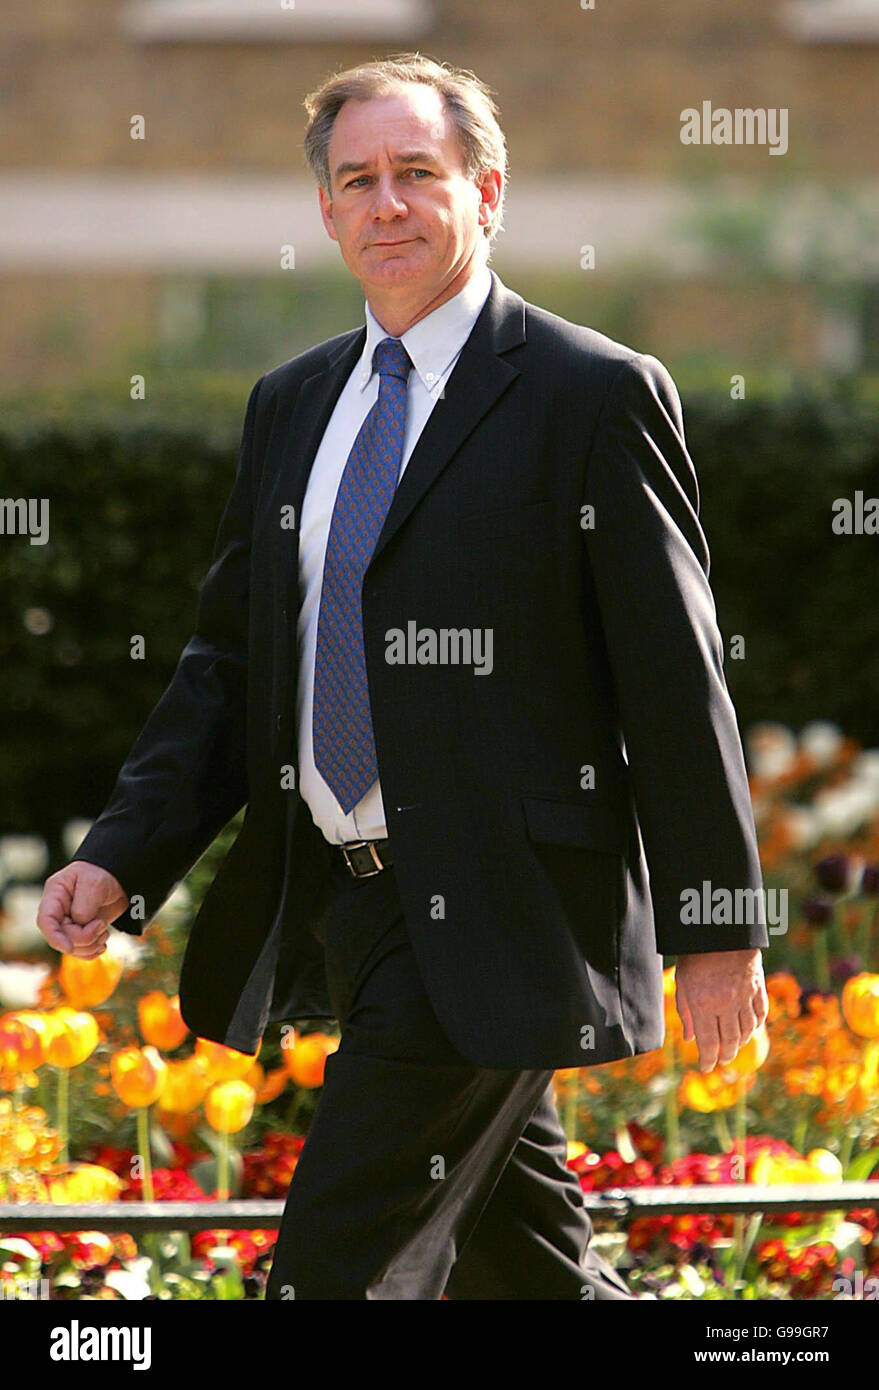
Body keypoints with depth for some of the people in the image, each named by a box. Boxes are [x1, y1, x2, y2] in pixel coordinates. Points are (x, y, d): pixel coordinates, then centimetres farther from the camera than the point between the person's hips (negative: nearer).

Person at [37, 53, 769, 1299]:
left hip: (499, 912, -7)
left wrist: (716, 927, -8)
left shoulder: (594, 397, -8)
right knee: (515, 1267, 15)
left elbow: (676, 673, -8)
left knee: (338, 1267, -12)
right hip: (348, 908, 7)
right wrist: (122, 857, 2)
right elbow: (232, 659, 15)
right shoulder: (293, 407, 13)